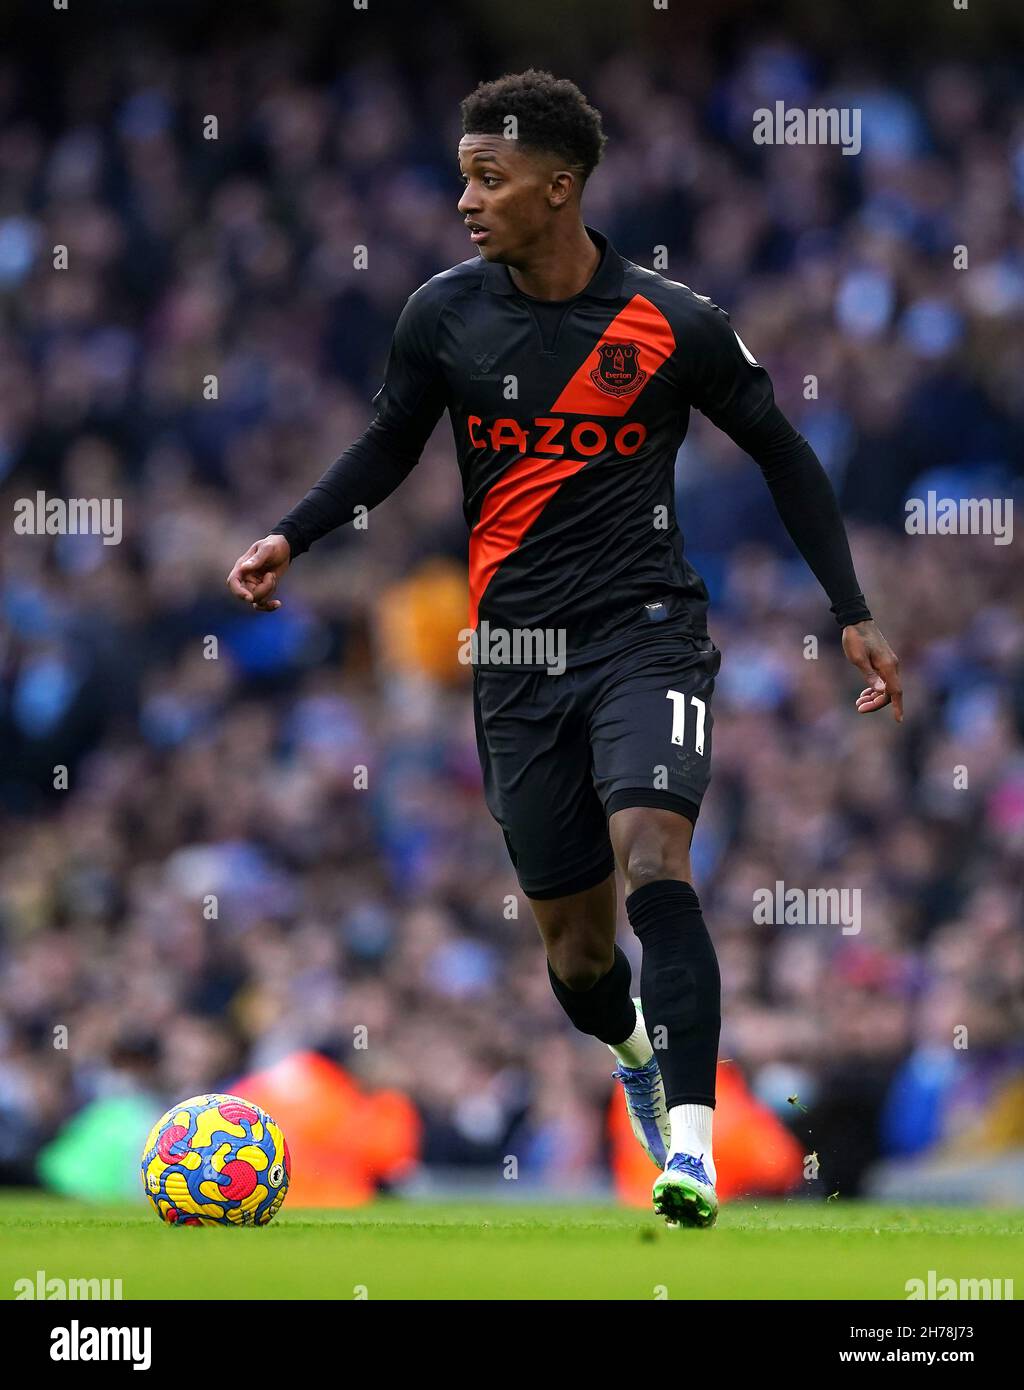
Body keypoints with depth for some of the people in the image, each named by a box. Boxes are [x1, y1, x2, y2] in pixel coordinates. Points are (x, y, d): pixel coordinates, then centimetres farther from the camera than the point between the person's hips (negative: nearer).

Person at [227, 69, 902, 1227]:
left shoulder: (672, 325, -6)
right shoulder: (446, 315, -1)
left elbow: (779, 452, 7)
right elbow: (389, 445, 15)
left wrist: (852, 614, 7)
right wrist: (291, 537, -1)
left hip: (646, 631, -3)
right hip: (517, 653, 3)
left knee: (653, 860, -28)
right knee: (575, 948, 7)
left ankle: (692, 1149, -33)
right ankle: (637, 1053, 44)